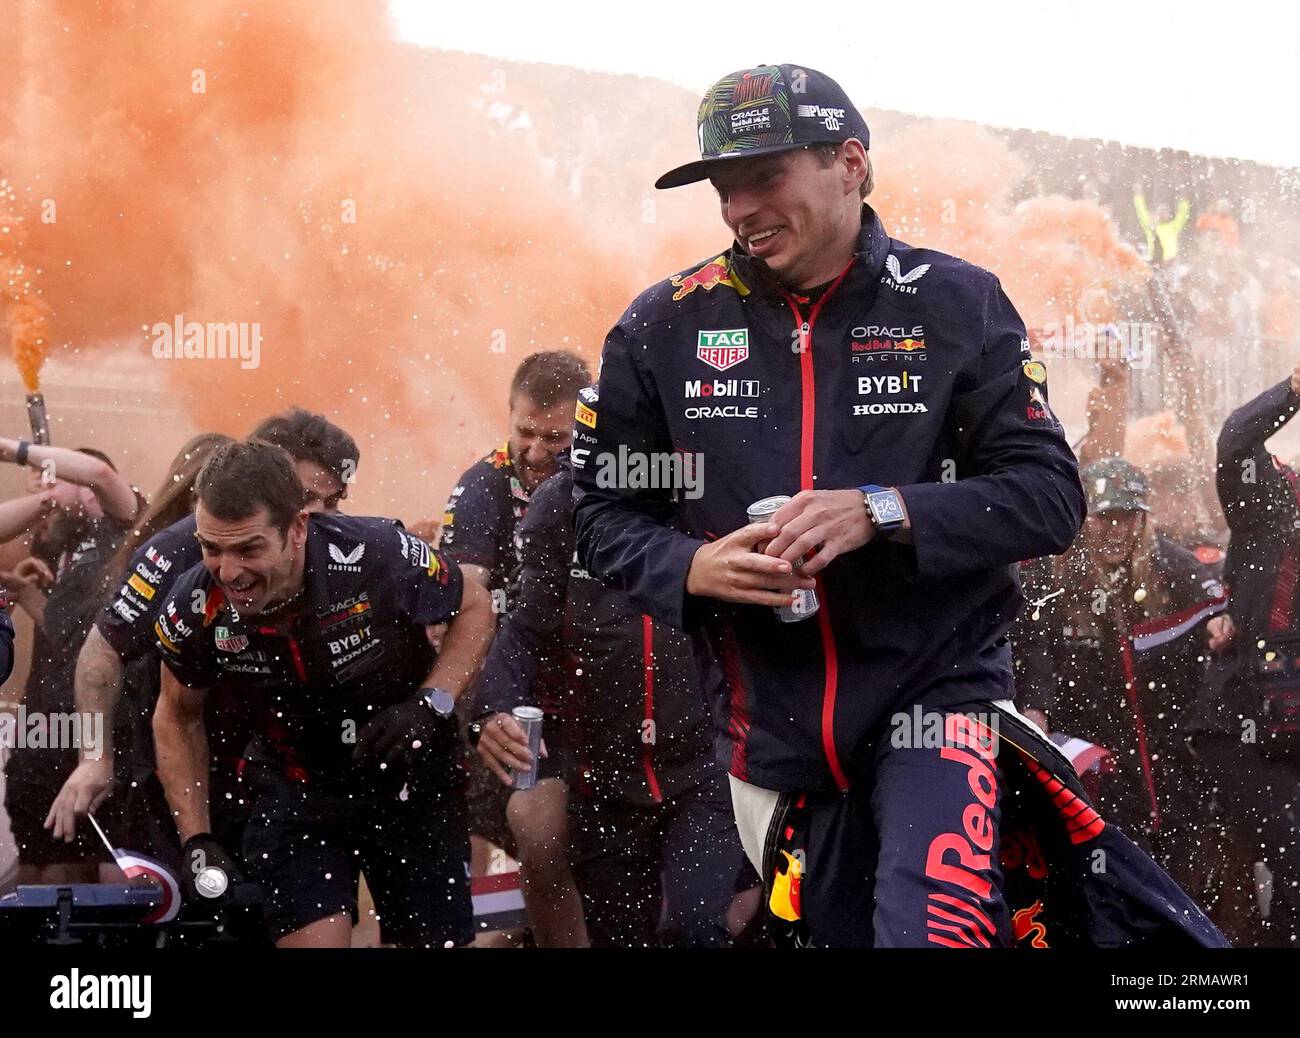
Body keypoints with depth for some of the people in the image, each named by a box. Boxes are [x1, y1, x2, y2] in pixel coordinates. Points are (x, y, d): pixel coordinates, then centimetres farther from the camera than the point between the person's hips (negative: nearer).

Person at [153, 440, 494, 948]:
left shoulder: (377, 554, -28)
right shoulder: (193, 610, -20)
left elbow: (474, 608, -7)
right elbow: (178, 717, 2)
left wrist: (431, 705, -21)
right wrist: (197, 841, -4)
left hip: (413, 781, 0)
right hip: (296, 788, 1)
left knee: (432, 938, 5)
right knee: (312, 937, -15)